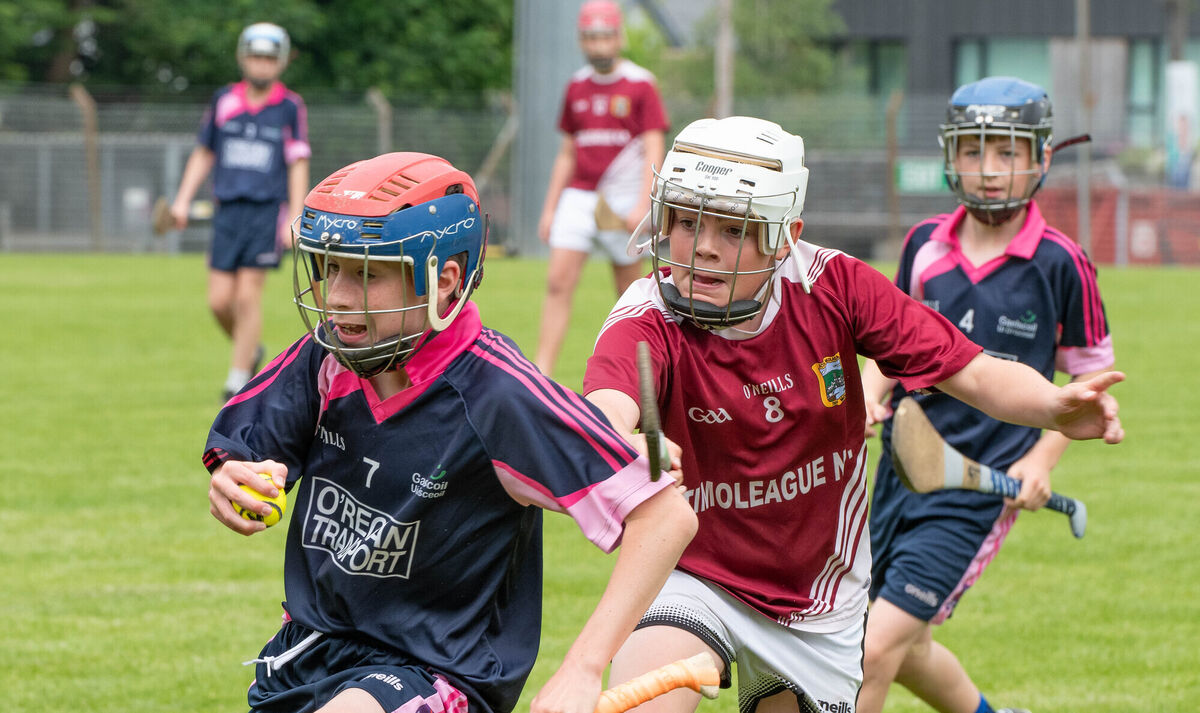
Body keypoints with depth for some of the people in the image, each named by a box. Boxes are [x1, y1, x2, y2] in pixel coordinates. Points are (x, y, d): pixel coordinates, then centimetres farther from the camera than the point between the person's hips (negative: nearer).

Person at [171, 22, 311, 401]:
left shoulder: (290, 107, 2)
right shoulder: (224, 101, 9)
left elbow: (298, 165, 2)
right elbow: (203, 154, 17)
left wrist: (294, 218, -5)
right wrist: (183, 199, 10)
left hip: (268, 210, -3)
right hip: (228, 210, 3)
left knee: (248, 295, -8)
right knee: (219, 301, -3)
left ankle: (238, 379, 2)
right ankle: (250, 351, 25)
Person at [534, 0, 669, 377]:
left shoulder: (641, 85, -4)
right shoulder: (576, 87, 11)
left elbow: (653, 151, -8)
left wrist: (642, 205, -19)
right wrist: (549, 208, 13)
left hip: (622, 200, -4)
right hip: (578, 197, 4)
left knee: (629, 293, 3)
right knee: (558, 280, -10)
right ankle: (541, 372, -15)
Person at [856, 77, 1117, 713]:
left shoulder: (1060, 264, -9)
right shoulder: (925, 245, 3)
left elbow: (1092, 372, 2)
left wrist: (1043, 459, -9)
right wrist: (870, 394, -3)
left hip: (981, 489, -6)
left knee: (877, 649, -14)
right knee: (909, 650, 18)